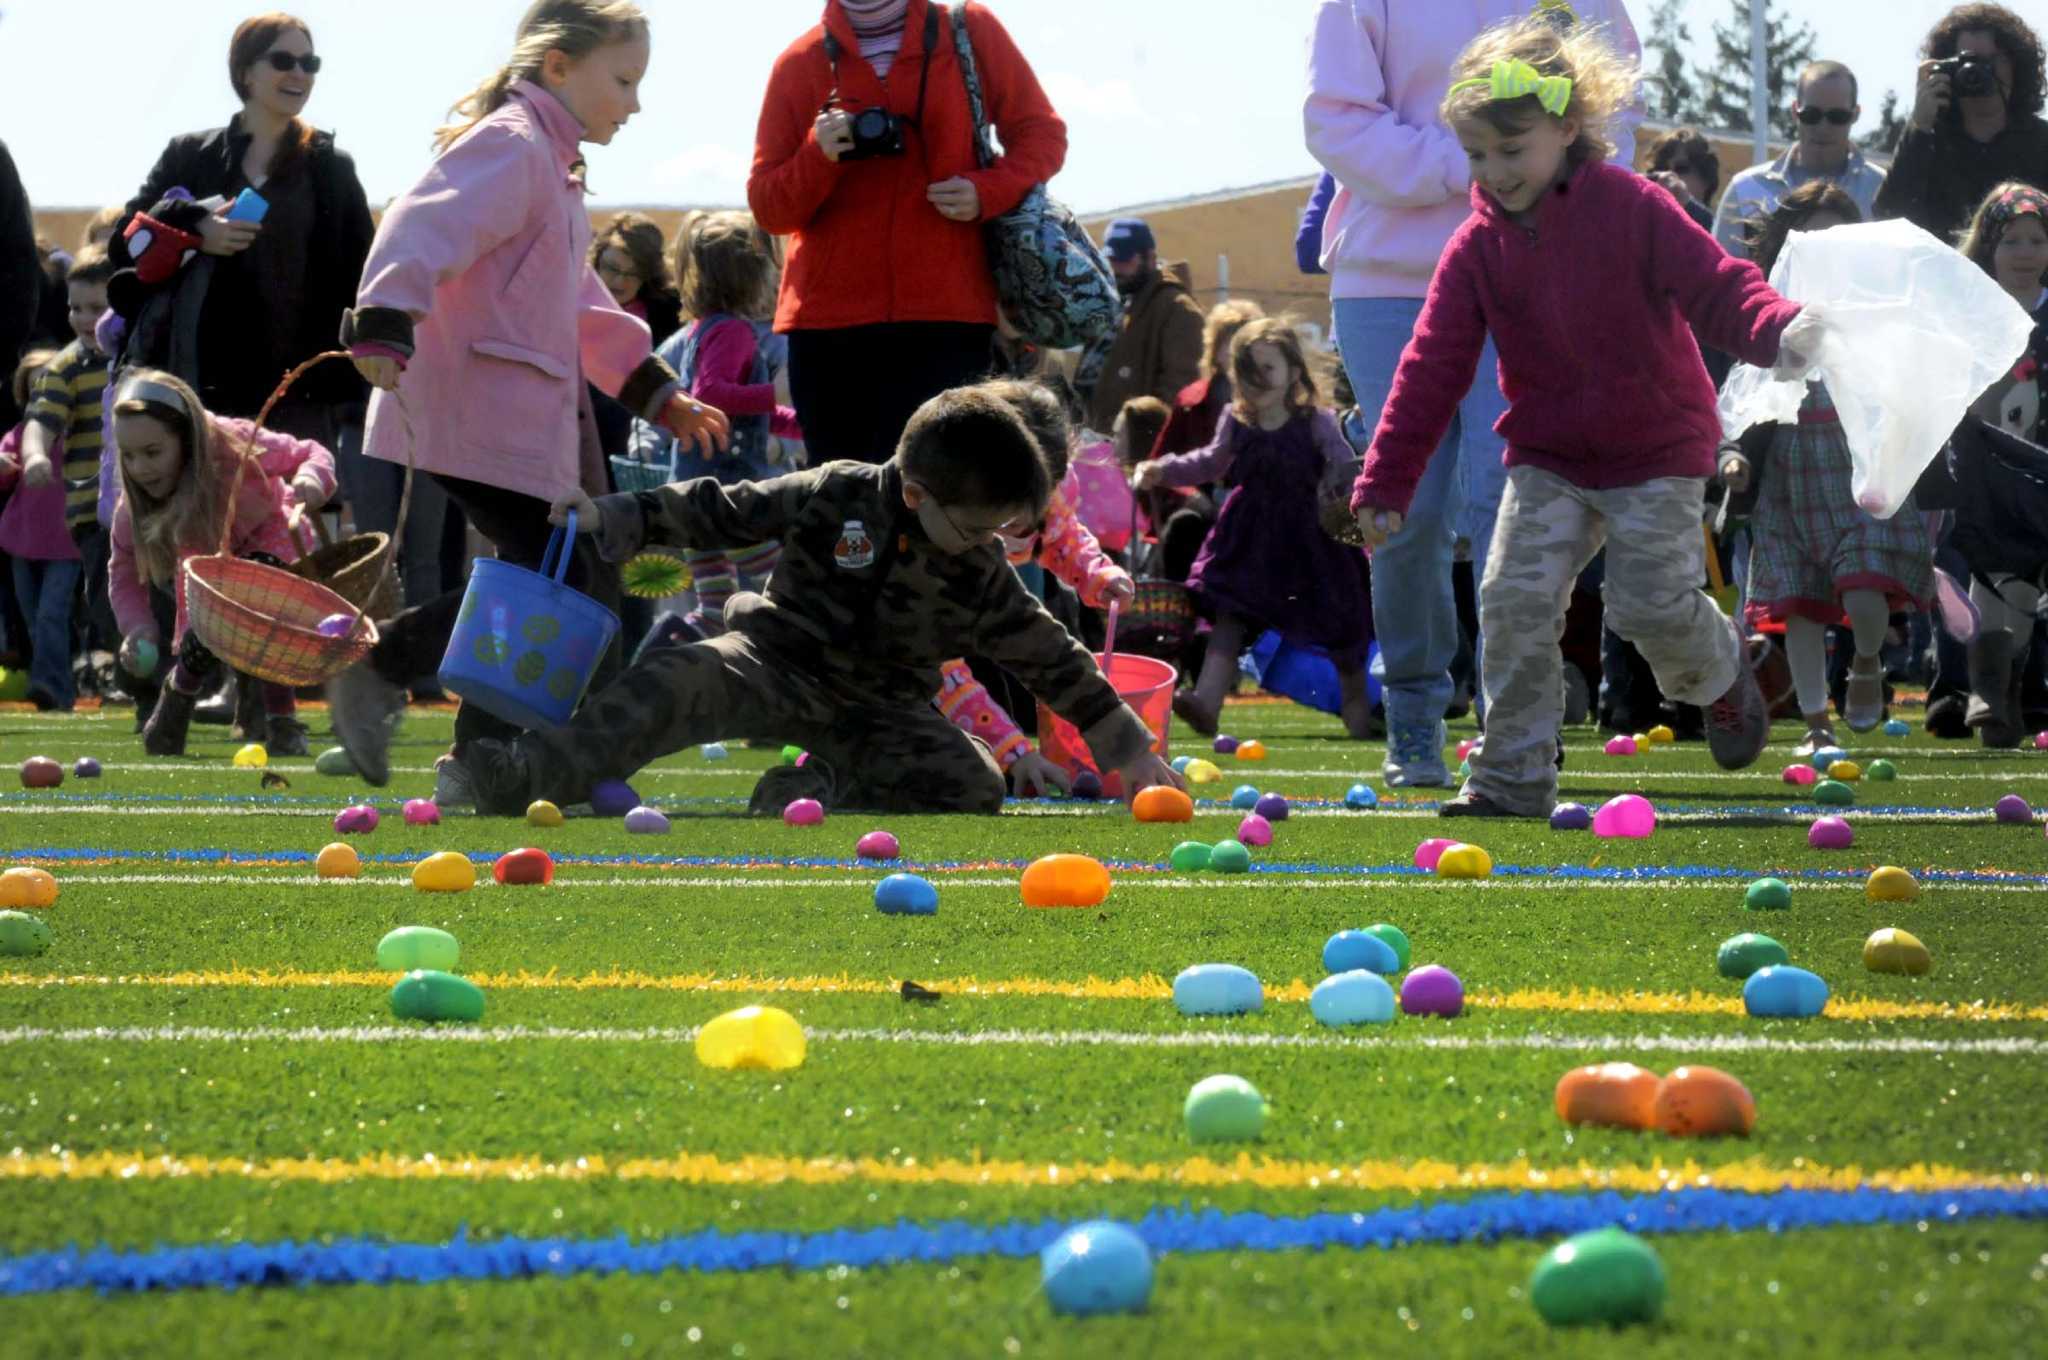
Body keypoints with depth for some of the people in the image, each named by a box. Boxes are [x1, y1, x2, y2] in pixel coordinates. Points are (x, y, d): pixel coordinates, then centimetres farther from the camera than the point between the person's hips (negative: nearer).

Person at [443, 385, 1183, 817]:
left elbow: (1052, 660, 5)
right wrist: (613, 520, -11)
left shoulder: (984, 577, -2)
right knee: (678, 681, -33)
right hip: (781, 663, -3)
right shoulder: (837, 496, -11)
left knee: (974, 788, -23)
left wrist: (1129, 750, 5)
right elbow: (725, 512, -6)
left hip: (880, 710, 3)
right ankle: (528, 778, -43)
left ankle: (811, 793, -13)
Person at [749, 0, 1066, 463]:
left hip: (945, 313, -2)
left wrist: (989, 190, -9)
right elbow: (767, 207, 6)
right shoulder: (799, 64, 7)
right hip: (826, 318, 2)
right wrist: (818, 156, -13)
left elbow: (1041, 134, 11)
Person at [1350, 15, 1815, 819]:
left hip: (1657, 452, -3)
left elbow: (1714, 284, -16)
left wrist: (1777, 332, -39)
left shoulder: (1632, 209, -12)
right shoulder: (1478, 246, -2)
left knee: (1654, 603, -10)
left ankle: (1717, 679, 27)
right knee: (1515, 599, -13)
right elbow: (1433, 366, -1)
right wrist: (1384, 483, -3)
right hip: (1547, 458, 3)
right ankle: (1512, 775, -4)